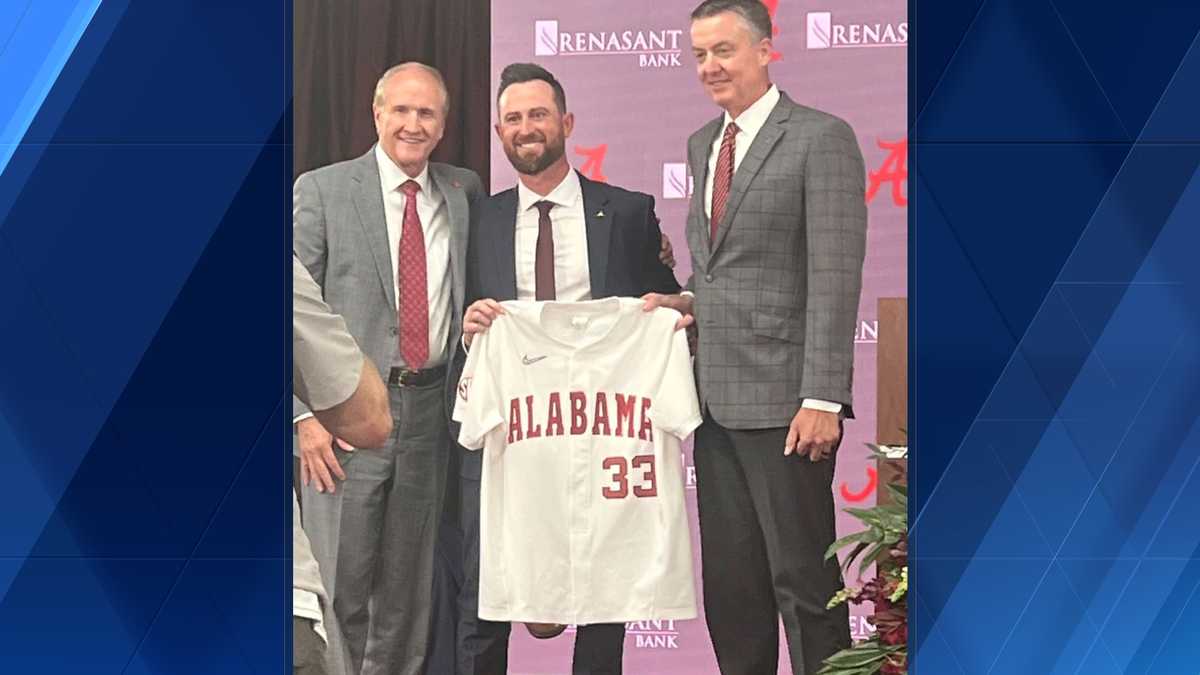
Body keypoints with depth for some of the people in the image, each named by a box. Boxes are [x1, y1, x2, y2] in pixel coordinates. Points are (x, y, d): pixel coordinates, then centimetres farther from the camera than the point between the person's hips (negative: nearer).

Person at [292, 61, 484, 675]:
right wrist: (307, 412, -10)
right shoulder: (322, 190, -1)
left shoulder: (465, 192, 9)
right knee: (340, 580, -1)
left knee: (409, 583, 11)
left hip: (432, 409, 4)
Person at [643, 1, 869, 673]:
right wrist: (689, 299, 5)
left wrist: (822, 399, -19)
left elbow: (835, 278, -14)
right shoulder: (703, 144, 16)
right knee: (729, 580, 12)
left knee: (803, 578, -1)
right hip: (717, 396, 7)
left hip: (783, 399, -7)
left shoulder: (822, 139, -8)